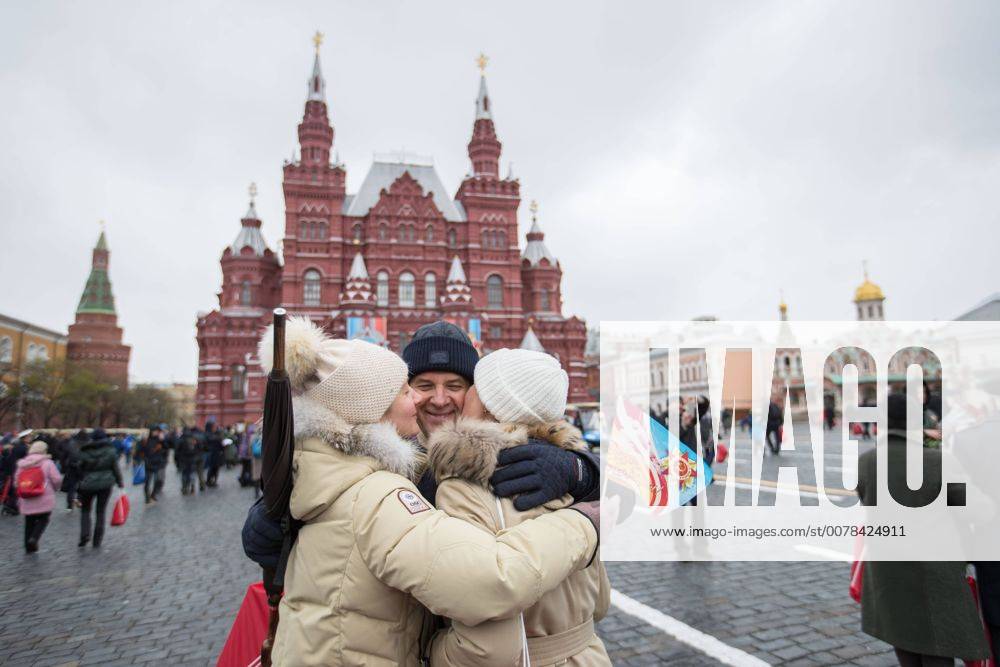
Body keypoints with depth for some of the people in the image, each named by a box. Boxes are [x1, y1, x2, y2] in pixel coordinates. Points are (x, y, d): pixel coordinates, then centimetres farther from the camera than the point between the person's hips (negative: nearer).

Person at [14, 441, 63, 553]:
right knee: (43, 520, 9)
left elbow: (16, 481, 9)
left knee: (29, 522, 14)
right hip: (44, 500, -4)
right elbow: (57, 479, -11)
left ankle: (29, 547, 18)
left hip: (26, 501, 4)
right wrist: (53, 489, 11)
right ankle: (34, 538, -13)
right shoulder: (47, 463, -8)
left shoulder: (21, 464, 6)